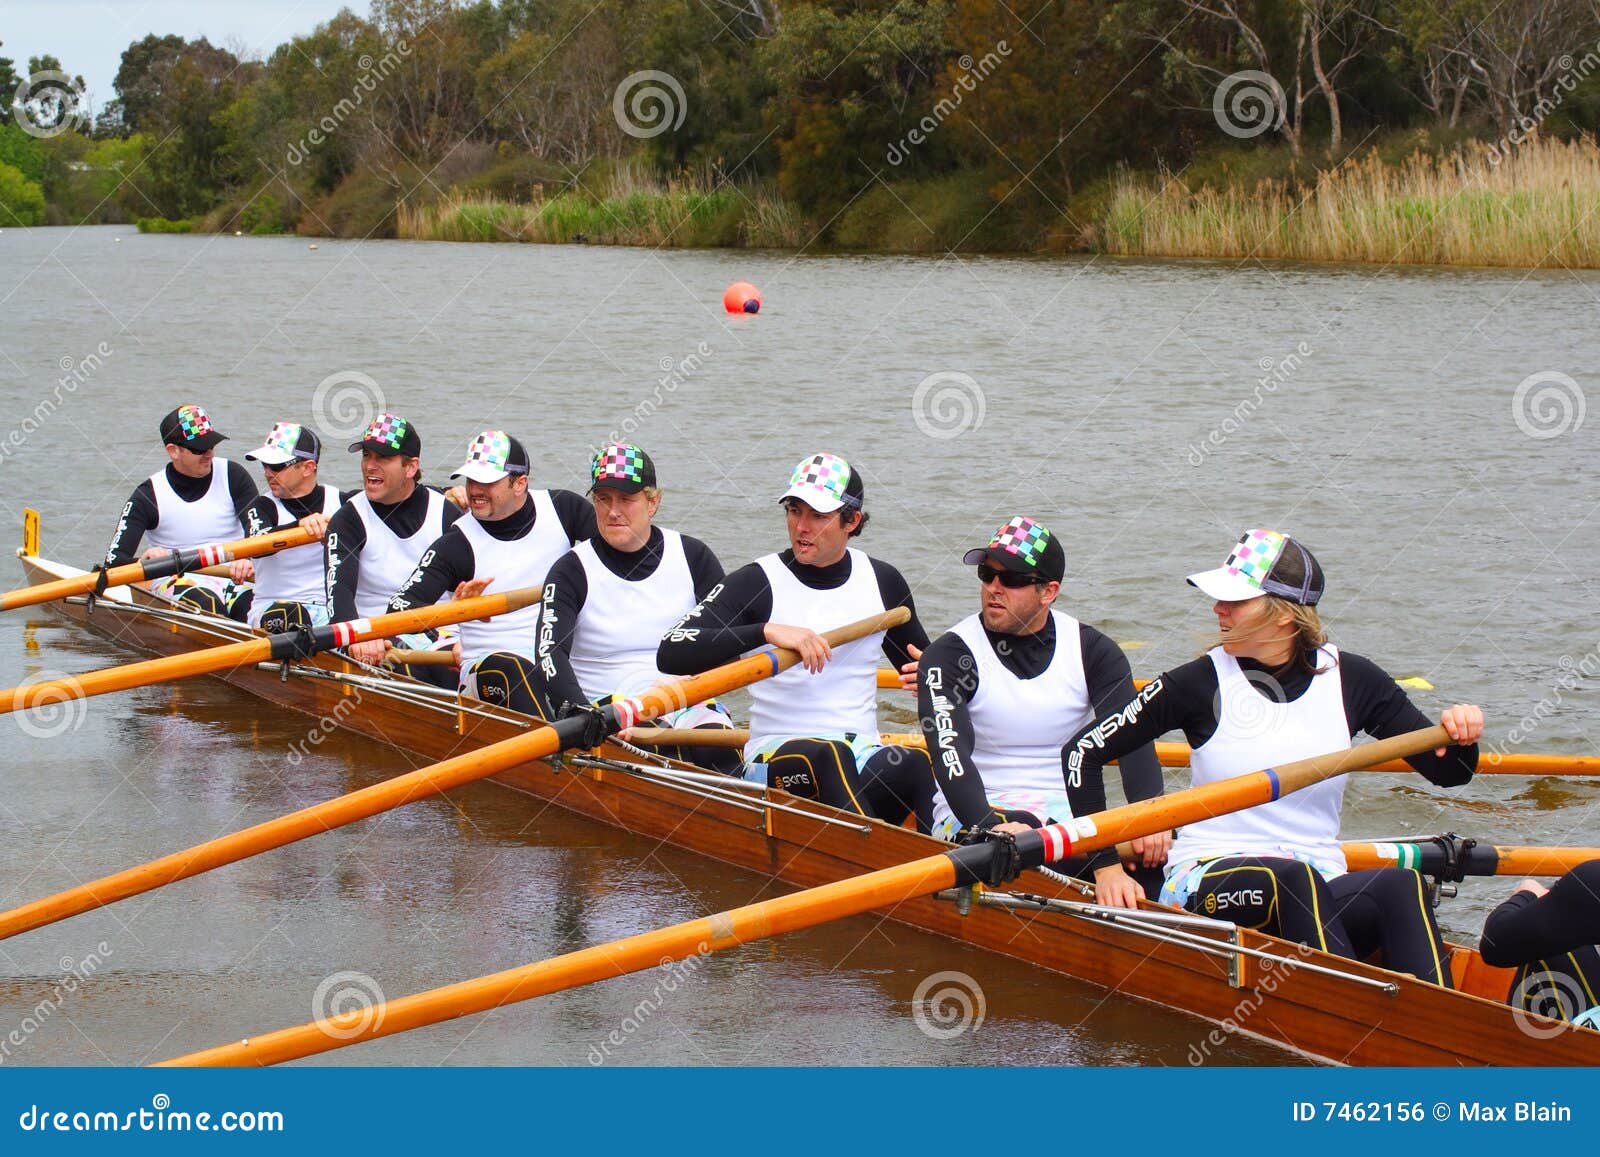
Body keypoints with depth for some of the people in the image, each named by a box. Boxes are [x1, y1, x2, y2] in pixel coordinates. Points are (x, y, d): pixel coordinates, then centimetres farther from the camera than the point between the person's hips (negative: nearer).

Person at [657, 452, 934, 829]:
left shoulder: (882, 582, 12)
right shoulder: (756, 583, -2)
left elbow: (919, 664, 29)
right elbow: (670, 654, -16)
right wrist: (766, 631, -27)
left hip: (864, 756, 3)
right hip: (776, 762, -3)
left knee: (916, 765, -31)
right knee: (829, 755, -37)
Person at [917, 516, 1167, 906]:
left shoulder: (1092, 651, 4)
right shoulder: (950, 656, -5)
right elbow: (949, 752, -20)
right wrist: (989, 825, -40)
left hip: (1068, 817, 3)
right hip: (971, 818, -3)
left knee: (1156, 847, -25)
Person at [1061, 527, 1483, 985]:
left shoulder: (1350, 680, 5)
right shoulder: (1202, 683, -2)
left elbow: (1449, 771, 9)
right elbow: (1083, 751, 0)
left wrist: (1461, 736, -14)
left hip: (1324, 893, 2)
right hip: (1207, 883, -2)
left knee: (1401, 887, -30)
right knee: (1294, 878, -36)